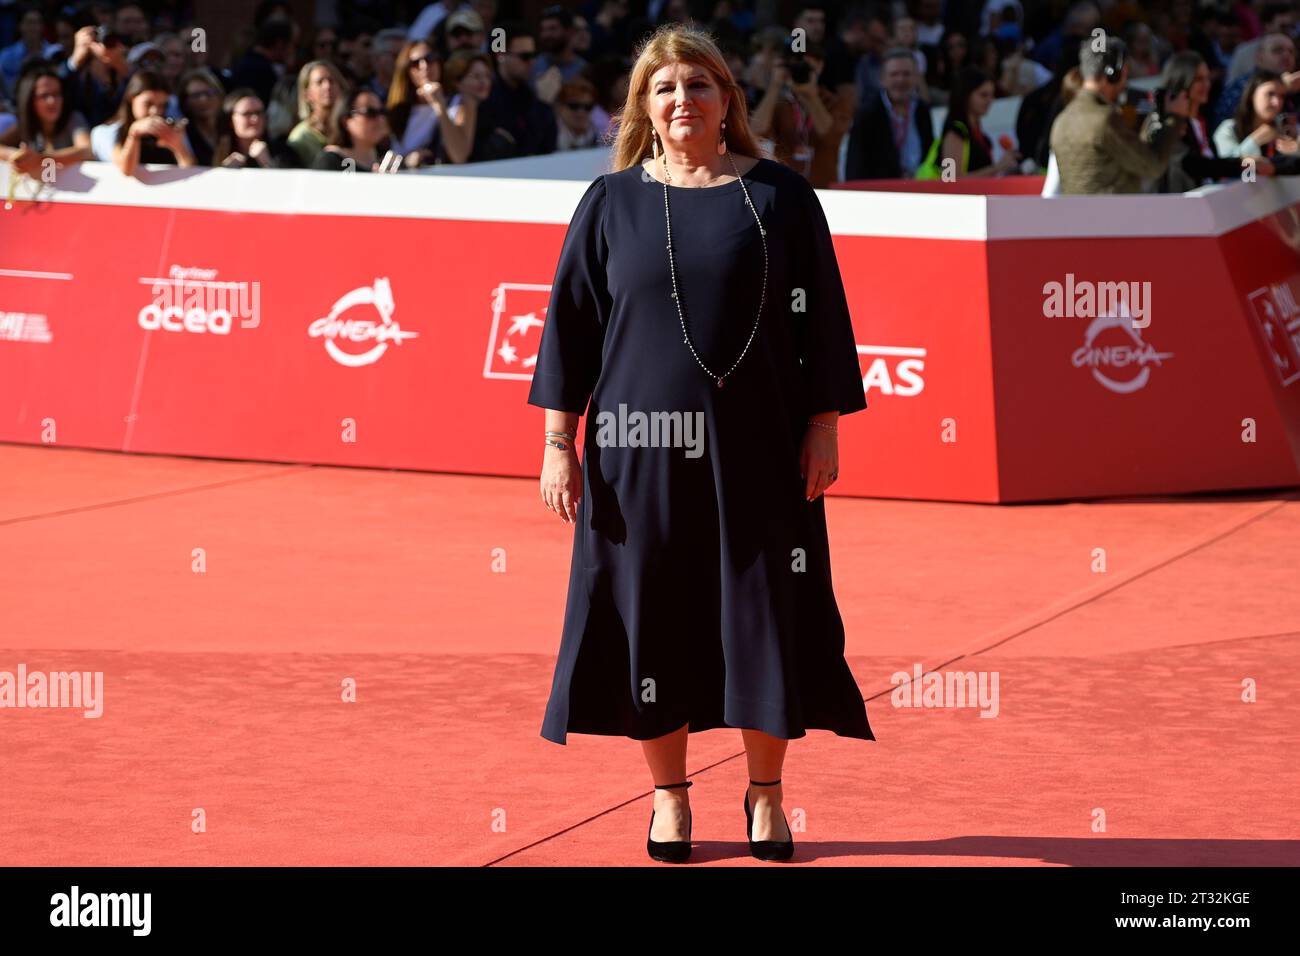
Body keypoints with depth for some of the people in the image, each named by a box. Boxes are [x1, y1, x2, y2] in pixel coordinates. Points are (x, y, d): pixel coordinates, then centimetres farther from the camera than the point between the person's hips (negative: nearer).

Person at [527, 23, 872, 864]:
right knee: (652, 614, 3)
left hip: (758, 447, 0)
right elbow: (571, 321, 4)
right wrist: (560, 442, 0)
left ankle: (766, 795, 16)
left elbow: (822, 319, 4)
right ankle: (670, 795, 17)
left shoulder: (781, 197, 3)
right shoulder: (612, 203, 4)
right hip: (641, 445, 0)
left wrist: (824, 427, -2)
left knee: (765, 610, 2)